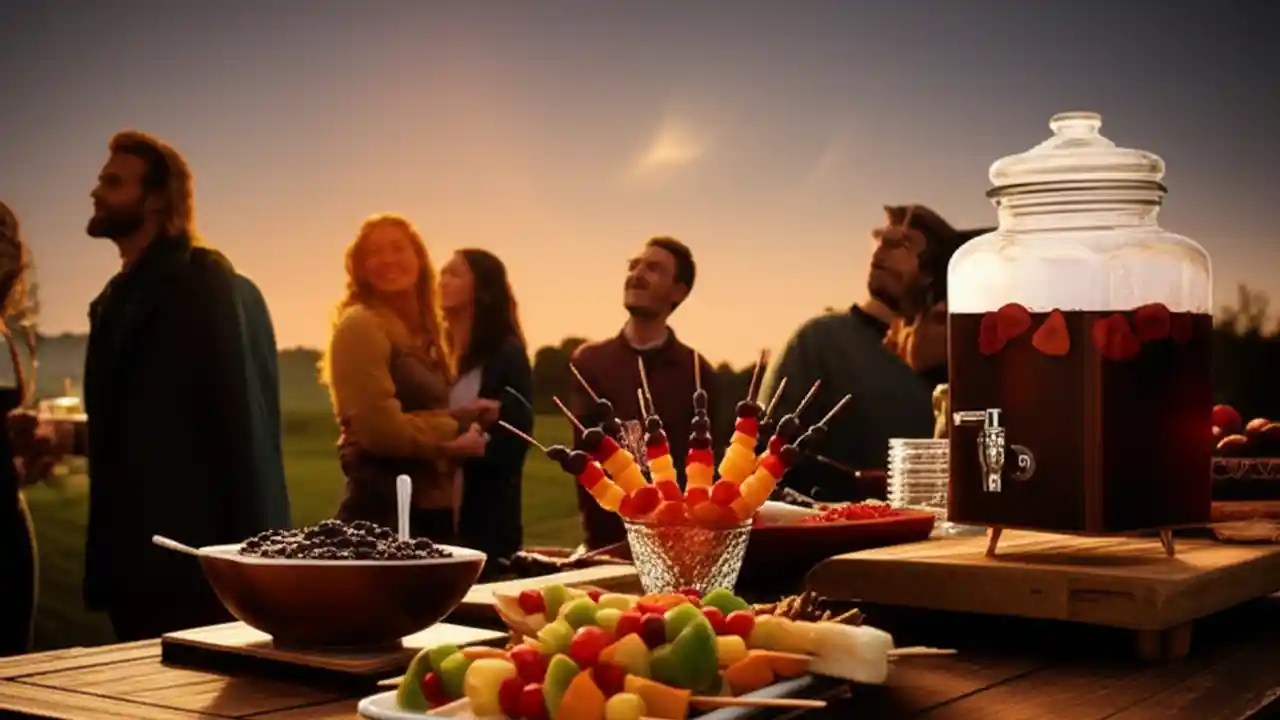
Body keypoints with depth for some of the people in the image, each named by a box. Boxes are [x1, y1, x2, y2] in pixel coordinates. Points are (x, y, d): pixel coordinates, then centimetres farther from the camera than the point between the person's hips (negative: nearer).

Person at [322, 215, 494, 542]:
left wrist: (464, 415, 2)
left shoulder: (423, 331, 17)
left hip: (432, 504, 9)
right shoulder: (360, 325, -10)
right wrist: (452, 441, -5)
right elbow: (381, 427, -17)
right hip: (382, 506, -9)